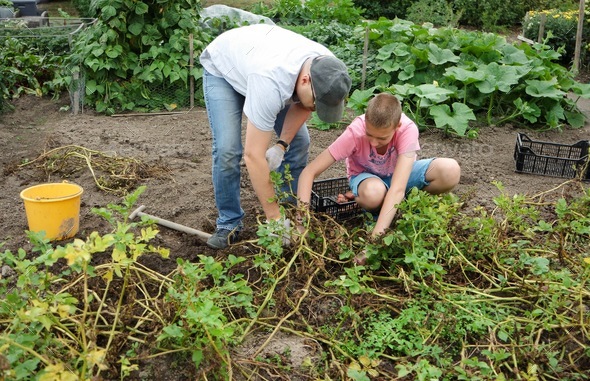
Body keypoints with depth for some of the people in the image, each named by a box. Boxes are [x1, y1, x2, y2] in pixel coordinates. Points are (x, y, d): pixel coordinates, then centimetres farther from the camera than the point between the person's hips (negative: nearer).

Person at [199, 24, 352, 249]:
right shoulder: (271, 83, -47)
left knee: (299, 141, -6)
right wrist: (274, 218, -39)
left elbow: (302, 105, -5)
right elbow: (253, 155, -44)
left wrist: (282, 145, -19)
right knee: (227, 149, -20)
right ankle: (229, 223, -1)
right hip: (222, 69, -5)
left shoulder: (326, 69, -28)